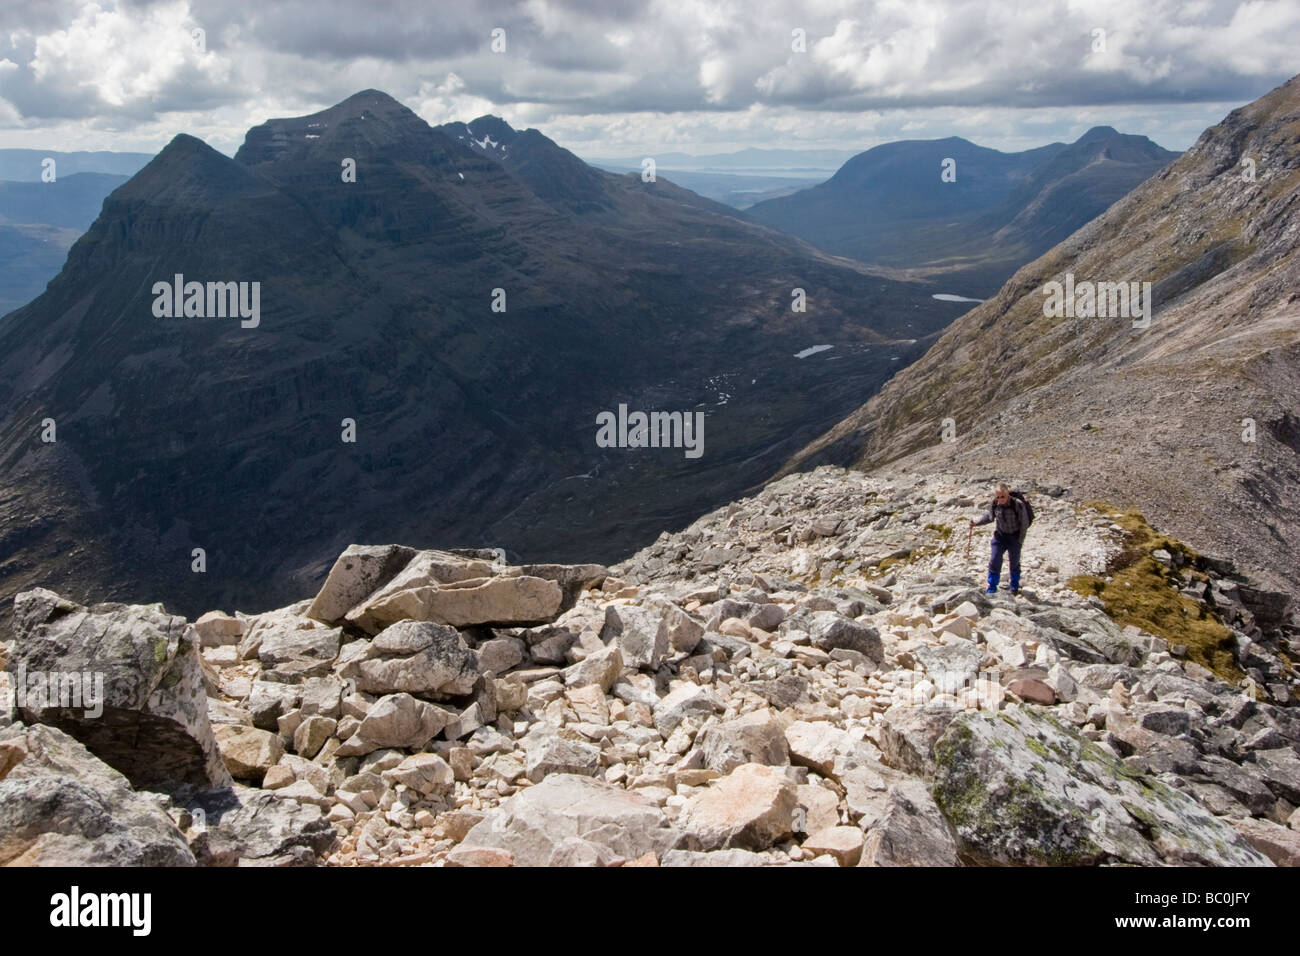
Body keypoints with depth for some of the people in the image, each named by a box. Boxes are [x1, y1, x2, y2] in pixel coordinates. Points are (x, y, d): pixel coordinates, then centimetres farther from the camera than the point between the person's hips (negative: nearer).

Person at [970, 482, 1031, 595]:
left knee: (1014, 562, 12)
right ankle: (992, 588, 4)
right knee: (994, 561, -6)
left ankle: (1015, 586, 34)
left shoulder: (1018, 504, -23)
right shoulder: (994, 504, -12)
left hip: (1015, 536, -2)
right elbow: (989, 516, 9)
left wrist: (1020, 540, -11)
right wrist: (976, 522, -4)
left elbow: (1024, 523, -13)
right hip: (1000, 535, 3)